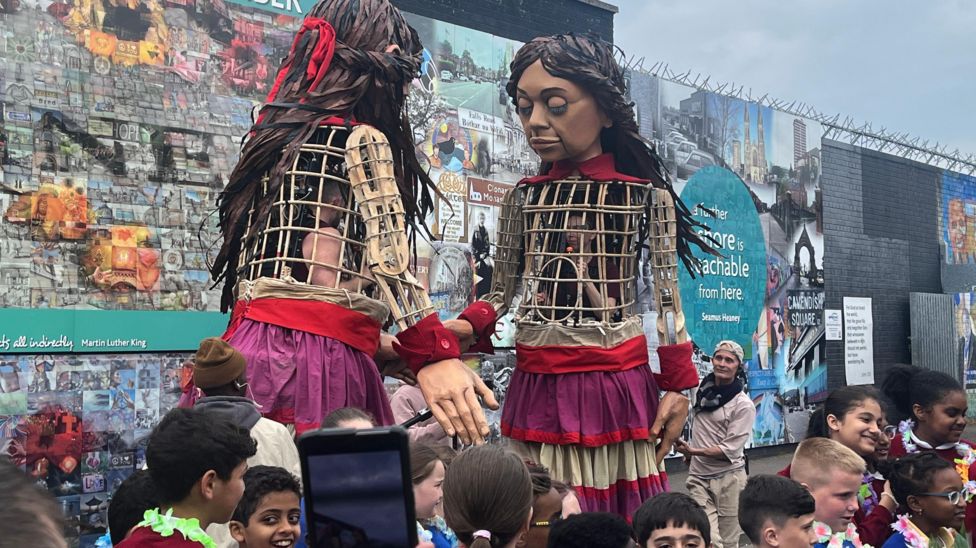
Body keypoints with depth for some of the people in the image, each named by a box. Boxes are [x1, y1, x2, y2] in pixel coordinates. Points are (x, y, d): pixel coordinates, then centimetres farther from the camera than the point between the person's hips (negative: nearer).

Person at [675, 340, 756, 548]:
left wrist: (693, 451, -20)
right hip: (698, 477, 3)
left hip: (729, 480, -3)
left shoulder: (744, 405, -9)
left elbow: (730, 449, -15)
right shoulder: (702, 389, 5)